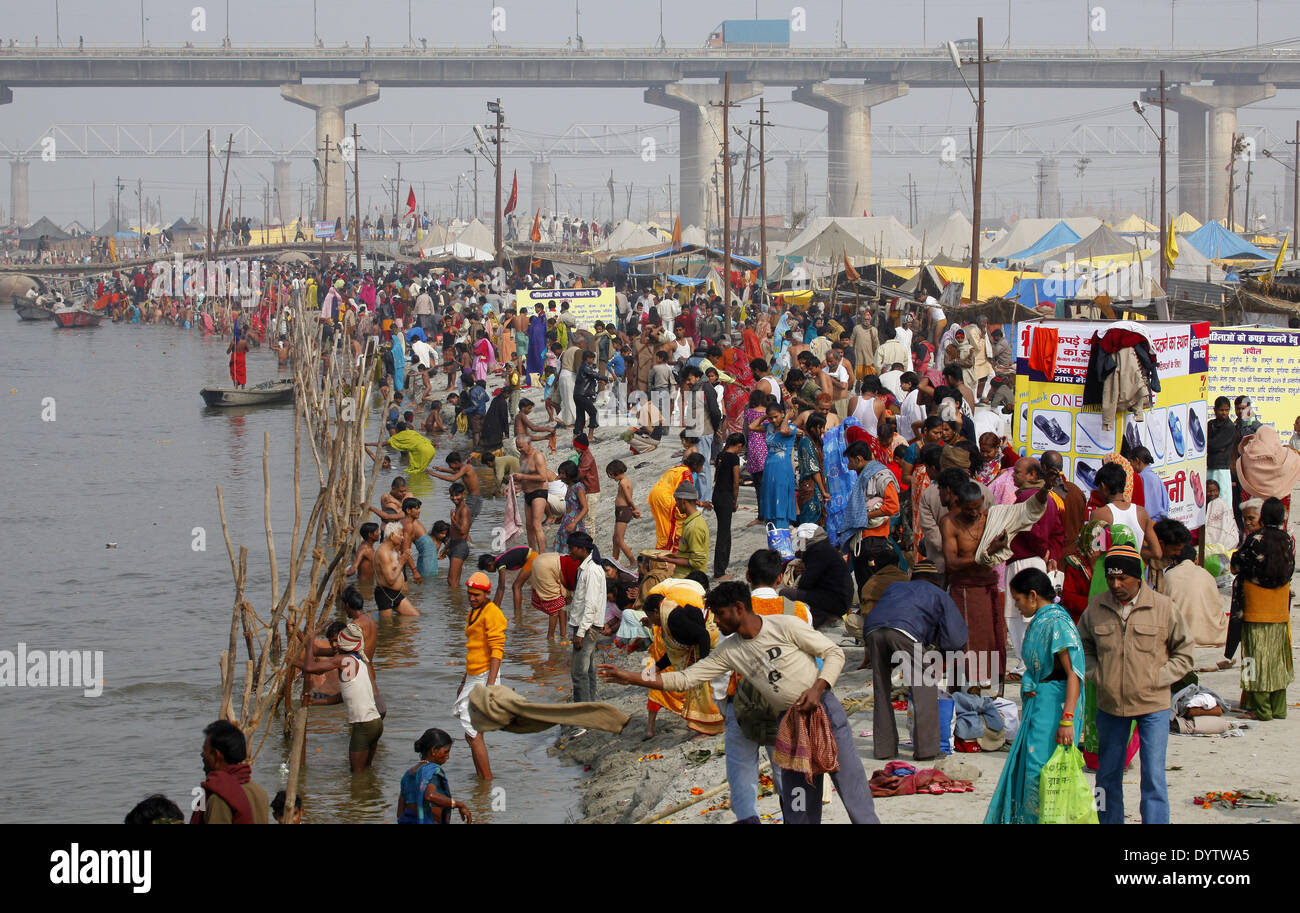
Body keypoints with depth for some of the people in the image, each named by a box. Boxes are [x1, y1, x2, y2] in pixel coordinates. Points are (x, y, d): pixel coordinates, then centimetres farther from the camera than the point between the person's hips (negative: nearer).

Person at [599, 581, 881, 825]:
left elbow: (834, 653, -4)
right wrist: (630, 677, 0)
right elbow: (684, 679, 6)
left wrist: (817, 689, -19)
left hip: (823, 708, -5)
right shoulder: (729, 651, 6)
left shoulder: (784, 626, -8)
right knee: (797, 811, 3)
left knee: (853, 790, -7)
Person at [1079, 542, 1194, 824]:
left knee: (1153, 777, -5)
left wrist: (1156, 680, -8)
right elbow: (1084, 648, 18)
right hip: (1109, 705, 3)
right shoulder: (1095, 608, 0)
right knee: (1108, 775, 13)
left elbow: (1184, 654, 3)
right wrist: (1096, 675, 1)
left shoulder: (1164, 607, -7)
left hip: (1153, 706, -3)